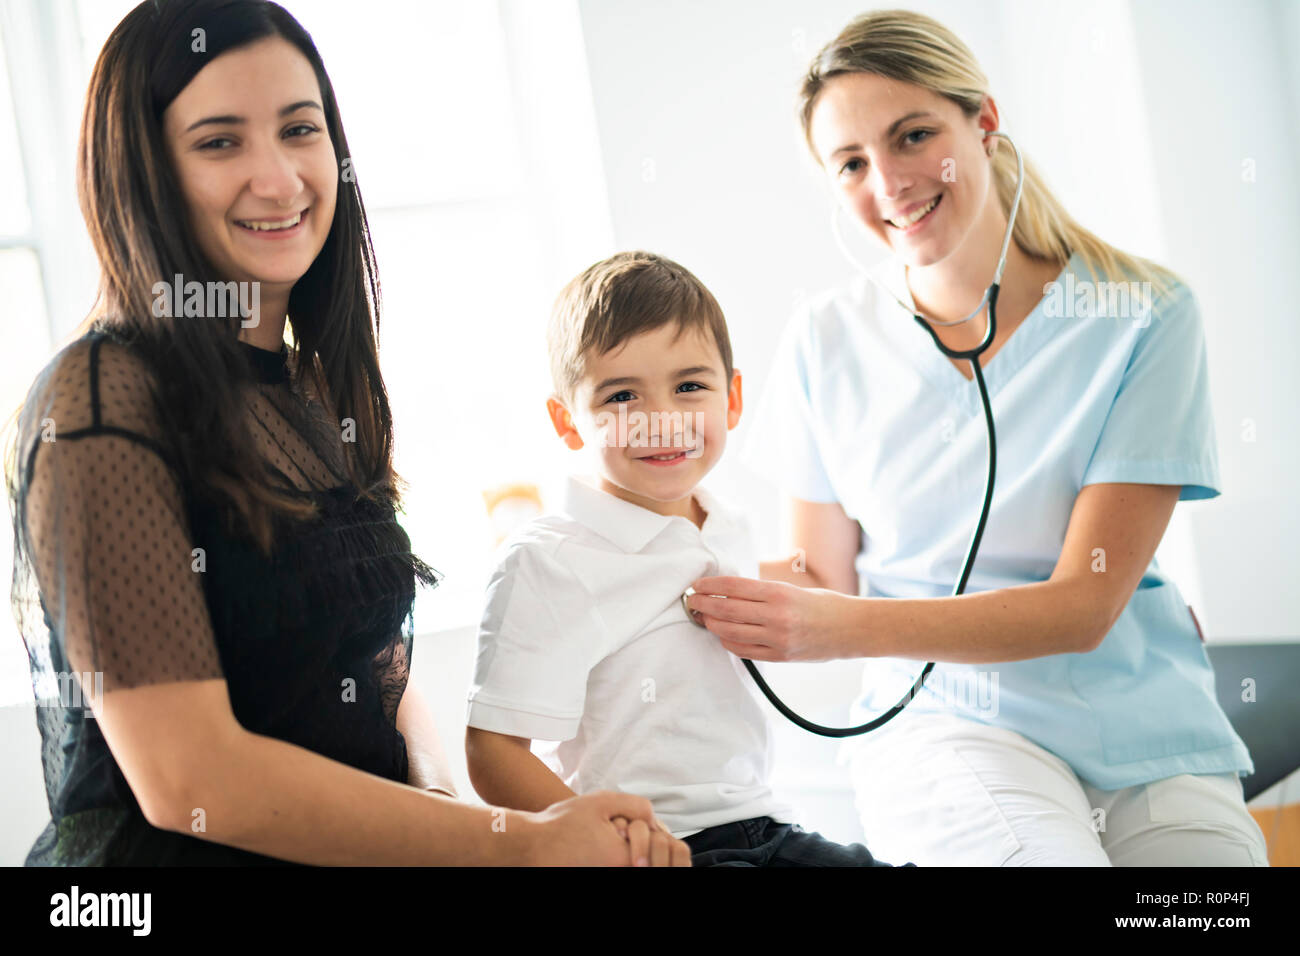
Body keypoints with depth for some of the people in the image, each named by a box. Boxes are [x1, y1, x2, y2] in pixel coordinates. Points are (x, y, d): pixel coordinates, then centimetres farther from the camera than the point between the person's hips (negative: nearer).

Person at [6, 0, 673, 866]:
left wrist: (445, 796, -5)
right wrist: (520, 840, -15)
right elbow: (187, 777, -18)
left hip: (366, 844, 7)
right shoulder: (99, 403, -13)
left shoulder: (316, 393, 11)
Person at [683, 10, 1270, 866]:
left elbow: (1083, 606, -12)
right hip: (945, 720, 0)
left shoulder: (1141, 315, -6)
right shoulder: (827, 343, 1)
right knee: (1047, 855, -30)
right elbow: (825, 586, 5)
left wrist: (851, 627, -26)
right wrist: (763, 596, -20)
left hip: (1146, 736, 1)